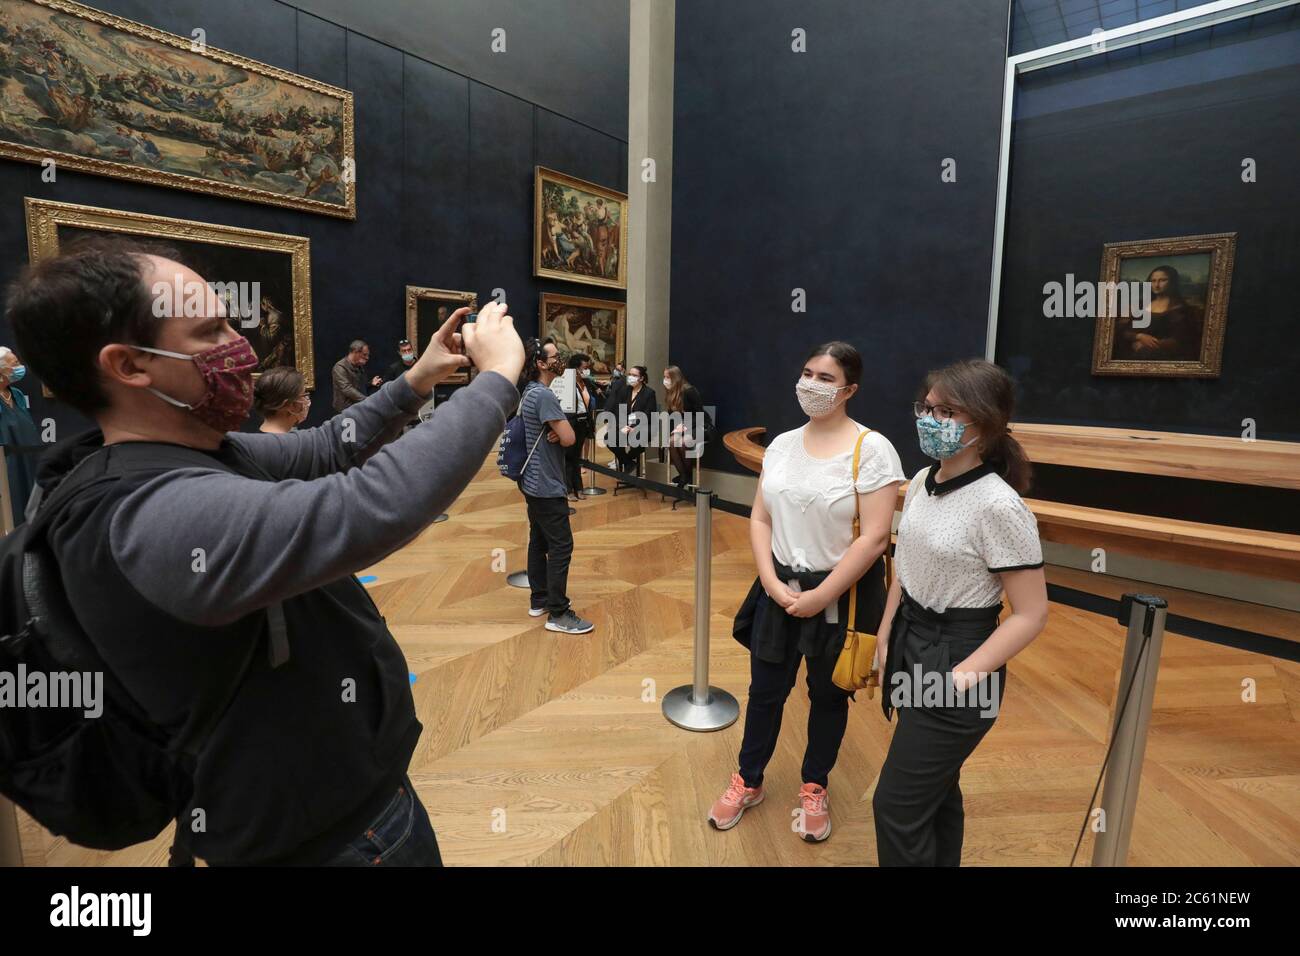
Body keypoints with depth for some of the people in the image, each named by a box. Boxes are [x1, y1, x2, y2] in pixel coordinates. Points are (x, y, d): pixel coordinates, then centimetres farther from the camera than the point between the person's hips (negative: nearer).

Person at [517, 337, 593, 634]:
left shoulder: (530, 392, 12)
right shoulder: (543, 395, -20)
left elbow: (559, 434, 13)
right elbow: (569, 438, -24)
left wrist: (555, 432, -9)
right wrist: (560, 433, -3)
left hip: (534, 481, 10)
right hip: (547, 485, -10)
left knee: (539, 540, 16)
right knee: (561, 546, -6)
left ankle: (540, 599, 27)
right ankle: (558, 614, 0)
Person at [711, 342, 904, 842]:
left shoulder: (872, 449, -15)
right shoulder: (782, 444, 1)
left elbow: (873, 539, -19)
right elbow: (760, 519, 2)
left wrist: (820, 596, -17)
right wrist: (772, 583, -9)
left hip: (840, 595, -4)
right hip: (780, 588, 4)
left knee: (828, 695, 17)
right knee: (765, 691, 15)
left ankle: (814, 788, 41)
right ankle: (748, 781, 39)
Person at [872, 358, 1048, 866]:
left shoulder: (999, 507, -23)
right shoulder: (922, 481, 0)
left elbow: (1031, 614, -17)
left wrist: (966, 675, -21)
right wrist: (885, 638, 12)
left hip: (954, 657, -7)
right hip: (911, 644, 7)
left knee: (897, 806, 6)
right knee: (934, 790, 24)